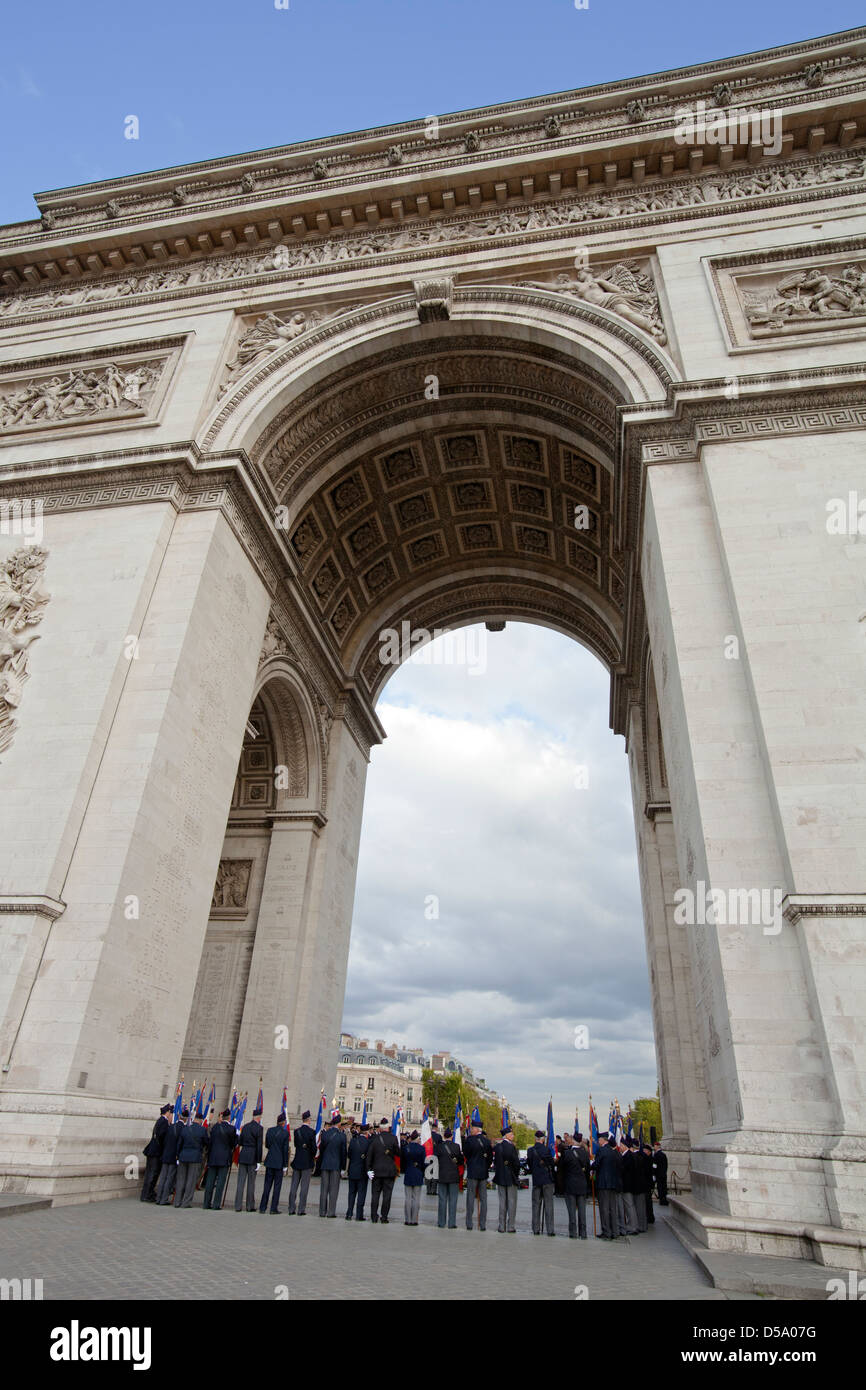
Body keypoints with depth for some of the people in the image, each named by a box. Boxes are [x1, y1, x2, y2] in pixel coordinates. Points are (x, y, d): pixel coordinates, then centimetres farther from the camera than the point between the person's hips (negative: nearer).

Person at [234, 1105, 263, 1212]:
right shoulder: (259, 1128, -9)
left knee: (240, 1181, 7)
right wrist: (258, 1161, -8)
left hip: (243, 1155, 5)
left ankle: (238, 1206, 8)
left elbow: (240, 1142, 13)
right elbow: (259, 1146, -12)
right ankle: (250, 1206, 11)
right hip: (252, 1157, -5)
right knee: (251, 1182, 5)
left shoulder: (245, 1126, 8)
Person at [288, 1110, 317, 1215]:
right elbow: (313, 1147, -9)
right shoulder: (311, 1131, -11)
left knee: (294, 1185, 11)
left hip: (297, 1161, 4)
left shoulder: (297, 1130, 0)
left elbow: (295, 1144, 5)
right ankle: (301, 1209, 4)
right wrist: (313, 1156, 8)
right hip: (307, 1162, -4)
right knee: (304, 1186, 3)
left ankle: (291, 1209, 14)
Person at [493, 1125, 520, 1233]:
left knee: (502, 1201, 10)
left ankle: (502, 1226, 13)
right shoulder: (511, 1147, -15)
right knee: (511, 1202, 5)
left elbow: (495, 1161, 7)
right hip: (511, 1177, -5)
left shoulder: (497, 1147, 1)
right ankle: (511, 1226, 8)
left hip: (500, 1177, 5)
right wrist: (516, 1175, 2)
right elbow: (516, 1163, -14)